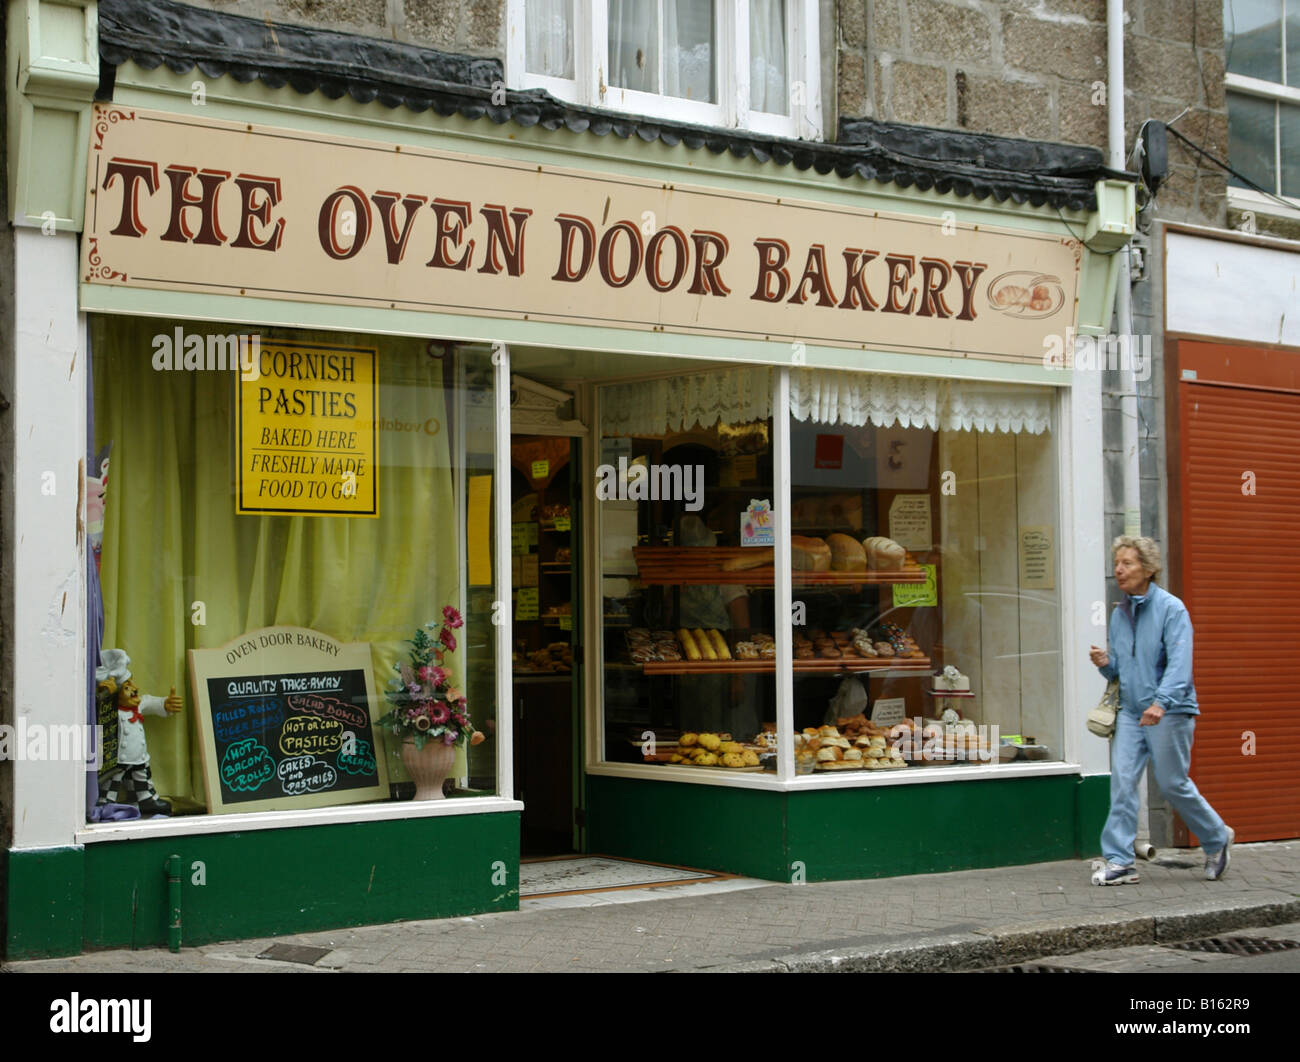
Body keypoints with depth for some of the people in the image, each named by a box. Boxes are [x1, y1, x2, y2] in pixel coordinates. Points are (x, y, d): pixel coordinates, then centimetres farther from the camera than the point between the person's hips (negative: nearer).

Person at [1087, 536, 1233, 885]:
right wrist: (1105, 662, -5)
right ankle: (1119, 861, -2)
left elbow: (1179, 663, -20)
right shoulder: (1119, 614, 12)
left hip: (1169, 712, -6)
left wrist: (1161, 702, -33)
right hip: (1131, 711, 6)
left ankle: (1218, 839, 25)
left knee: (1173, 784, 2)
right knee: (1122, 781, -4)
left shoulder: (1171, 608, -10)